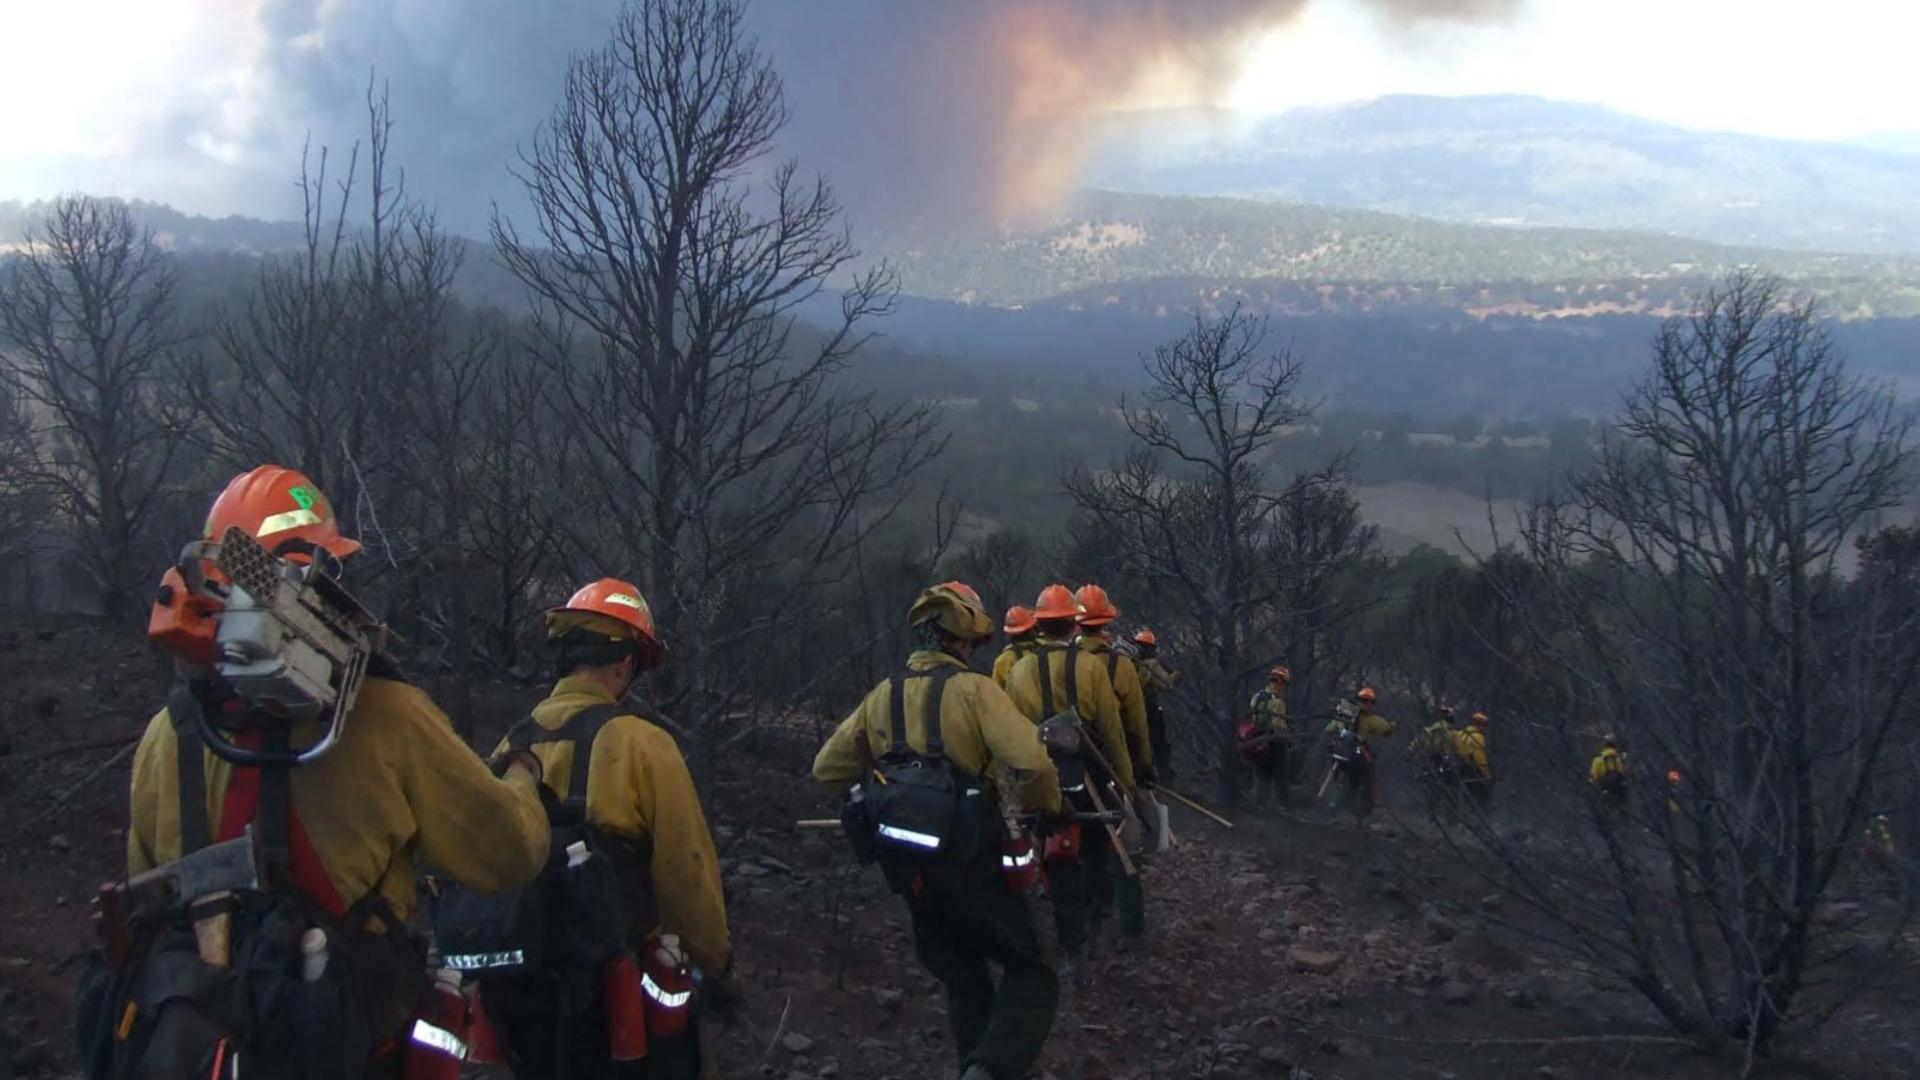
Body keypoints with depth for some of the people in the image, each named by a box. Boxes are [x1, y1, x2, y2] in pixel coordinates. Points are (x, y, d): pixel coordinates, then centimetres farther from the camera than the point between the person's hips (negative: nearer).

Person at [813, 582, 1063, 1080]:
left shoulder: (881, 696, 5)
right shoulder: (973, 689, -12)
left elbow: (827, 769, 12)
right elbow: (1032, 763, -24)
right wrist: (1045, 807, -4)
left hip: (911, 870, 6)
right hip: (973, 862, -6)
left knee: (964, 982, 22)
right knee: (1030, 974, 3)